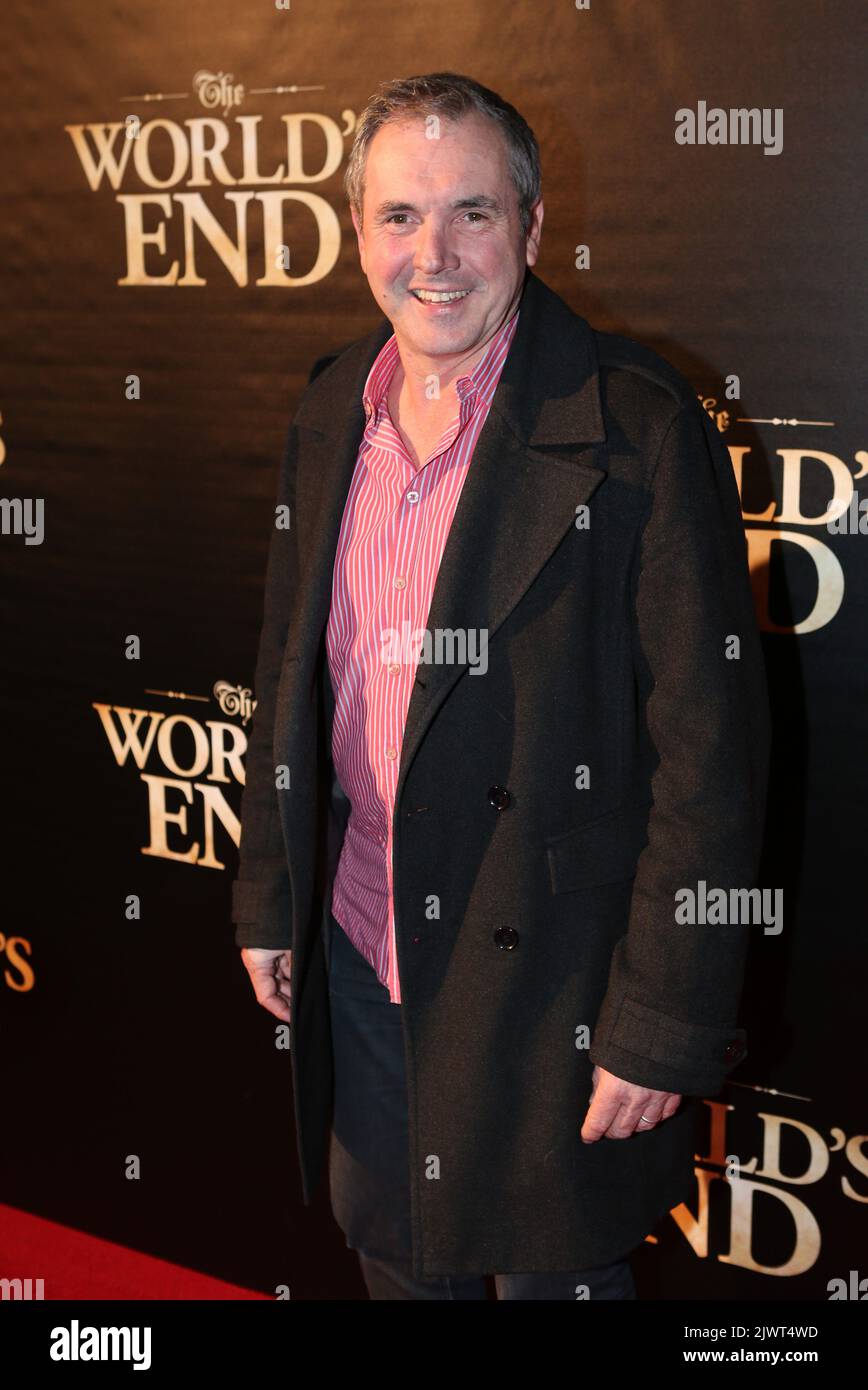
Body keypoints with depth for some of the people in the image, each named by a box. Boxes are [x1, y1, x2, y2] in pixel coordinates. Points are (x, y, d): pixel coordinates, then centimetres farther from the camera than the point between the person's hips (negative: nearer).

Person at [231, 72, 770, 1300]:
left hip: (546, 971, -5)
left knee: (553, 1270, 14)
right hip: (359, 951, 6)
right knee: (395, 1258, 23)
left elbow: (713, 745, -17)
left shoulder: (635, 426, -17)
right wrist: (268, 895, 13)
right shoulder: (330, 411, 3)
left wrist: (666, 1023, -16)